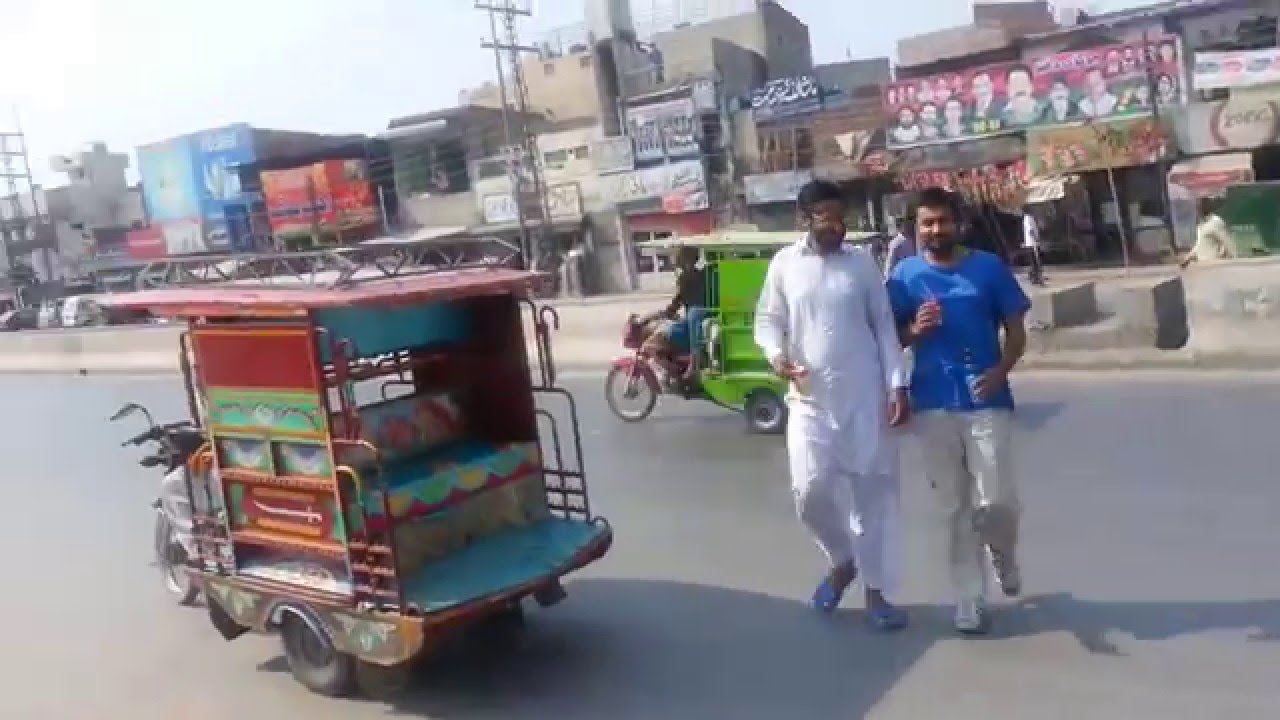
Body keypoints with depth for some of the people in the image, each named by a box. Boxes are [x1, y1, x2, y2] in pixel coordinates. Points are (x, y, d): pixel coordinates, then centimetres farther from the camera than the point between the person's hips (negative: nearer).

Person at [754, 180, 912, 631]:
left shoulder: (862, 262, 3)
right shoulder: (784, 264, 2)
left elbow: (884, 326, 4)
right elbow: (767, 320, 6)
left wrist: (898, 386, -4)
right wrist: (776, 355, -15)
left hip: (866, 397, 1)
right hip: (811, 399, 0)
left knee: (874, 492, 5)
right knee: (811, 490, -8)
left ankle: (876, 591, 20)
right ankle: (842, 561, 23)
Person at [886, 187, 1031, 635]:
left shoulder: (989, 267, 2)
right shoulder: (904, 275, 4)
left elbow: (1016, 329, 4)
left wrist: (1001, 371, -13)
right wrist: (915, 330, -14)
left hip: (986, 401, -1)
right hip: (933, 404, 1)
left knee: (996, 501, -4)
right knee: (954, 508, 7)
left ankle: (1003, 555, 31)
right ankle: (969, 600, 18)